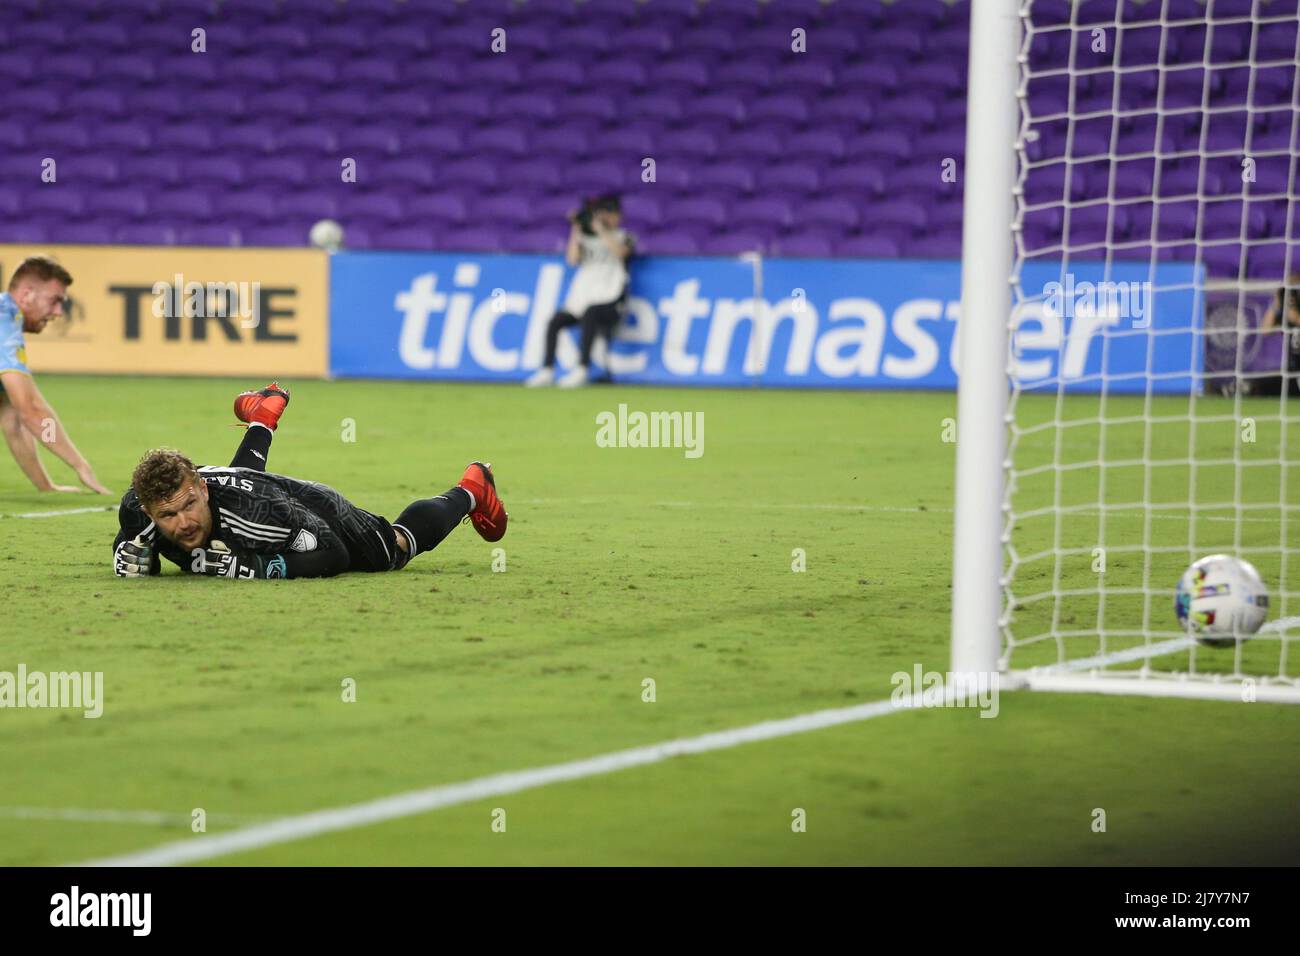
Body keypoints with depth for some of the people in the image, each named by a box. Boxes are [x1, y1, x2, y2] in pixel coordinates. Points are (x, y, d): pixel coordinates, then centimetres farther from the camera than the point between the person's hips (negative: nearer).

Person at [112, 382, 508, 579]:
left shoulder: (256, 509, -48)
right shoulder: (136, 509, -36)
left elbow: (333, 556, -39)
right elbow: (128, 540, -12)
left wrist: (254, 567, -49)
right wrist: (130, 556, -36)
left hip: (312, 509, -4)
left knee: (401, 544, 25)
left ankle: (470, 490, 51)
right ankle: (263, 416, 66)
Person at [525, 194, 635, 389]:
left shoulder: (623, 237, 12)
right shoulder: (587, 238, 21)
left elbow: (620, 251, -12)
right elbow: (572, 259, 5)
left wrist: (601, 230, -11)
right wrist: (576, 230, 1)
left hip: (610, 300, -5)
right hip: (582, 299, 5)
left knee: (589, 313, -36)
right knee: (555, 321, -19)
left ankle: (582, 370, -39)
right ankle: (547, 371, -15)